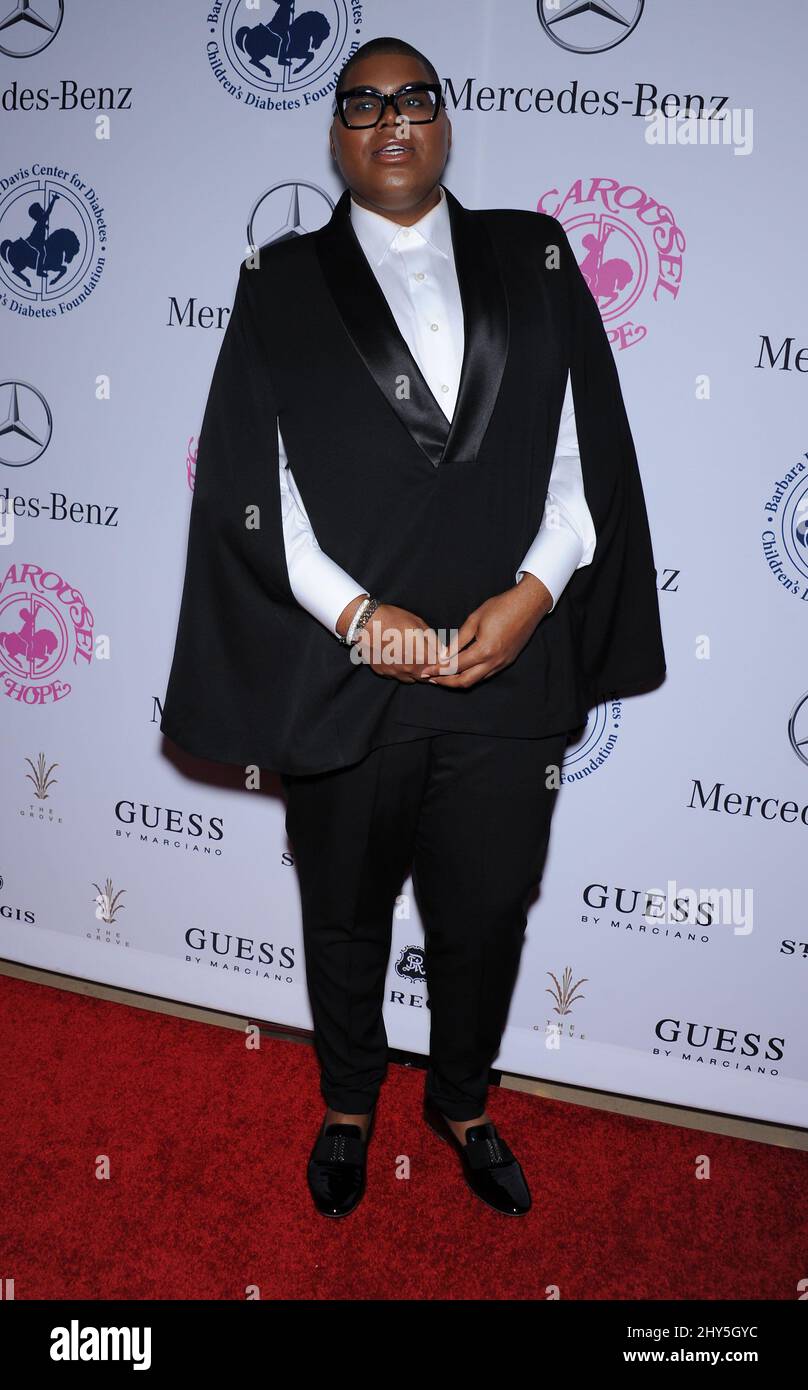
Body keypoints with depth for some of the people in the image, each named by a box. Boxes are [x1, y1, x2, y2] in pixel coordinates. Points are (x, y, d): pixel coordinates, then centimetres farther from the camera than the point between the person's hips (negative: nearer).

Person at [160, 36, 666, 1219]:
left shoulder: (534, 262, 6)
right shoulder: (283, 288, 3)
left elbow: (588, 452, 2)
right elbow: (248, 487, -3)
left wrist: (534, 592, -12)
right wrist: (355, 614, -14)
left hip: (509, 667, 1)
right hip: (342, 673, 0)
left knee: (487, 917, 14)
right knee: (347, 918, 17)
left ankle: (462, 1101, 42)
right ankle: (349, 1104, 43)